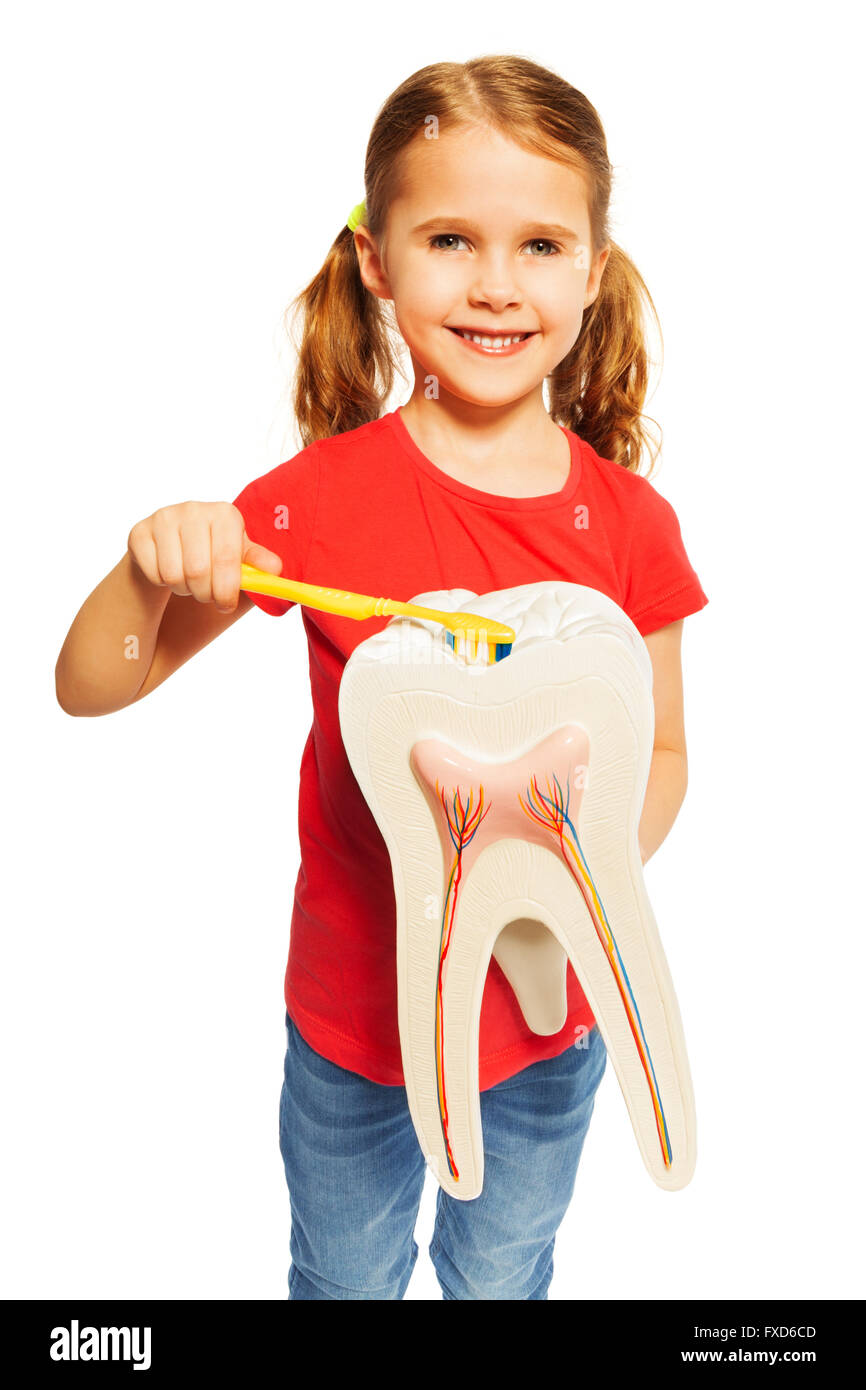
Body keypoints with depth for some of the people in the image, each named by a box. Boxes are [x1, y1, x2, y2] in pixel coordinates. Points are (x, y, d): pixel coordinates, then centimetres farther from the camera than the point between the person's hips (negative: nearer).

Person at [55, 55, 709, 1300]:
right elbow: (88, 689, -14)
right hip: (358, 1004, -1)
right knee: (344, 1276, 26)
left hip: (553, 1011, 2)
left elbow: (662, 748, 0)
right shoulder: (326, 498, -17)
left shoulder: (631, 526, -12)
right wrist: (152, 568, -33)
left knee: (504, 1275, 29)